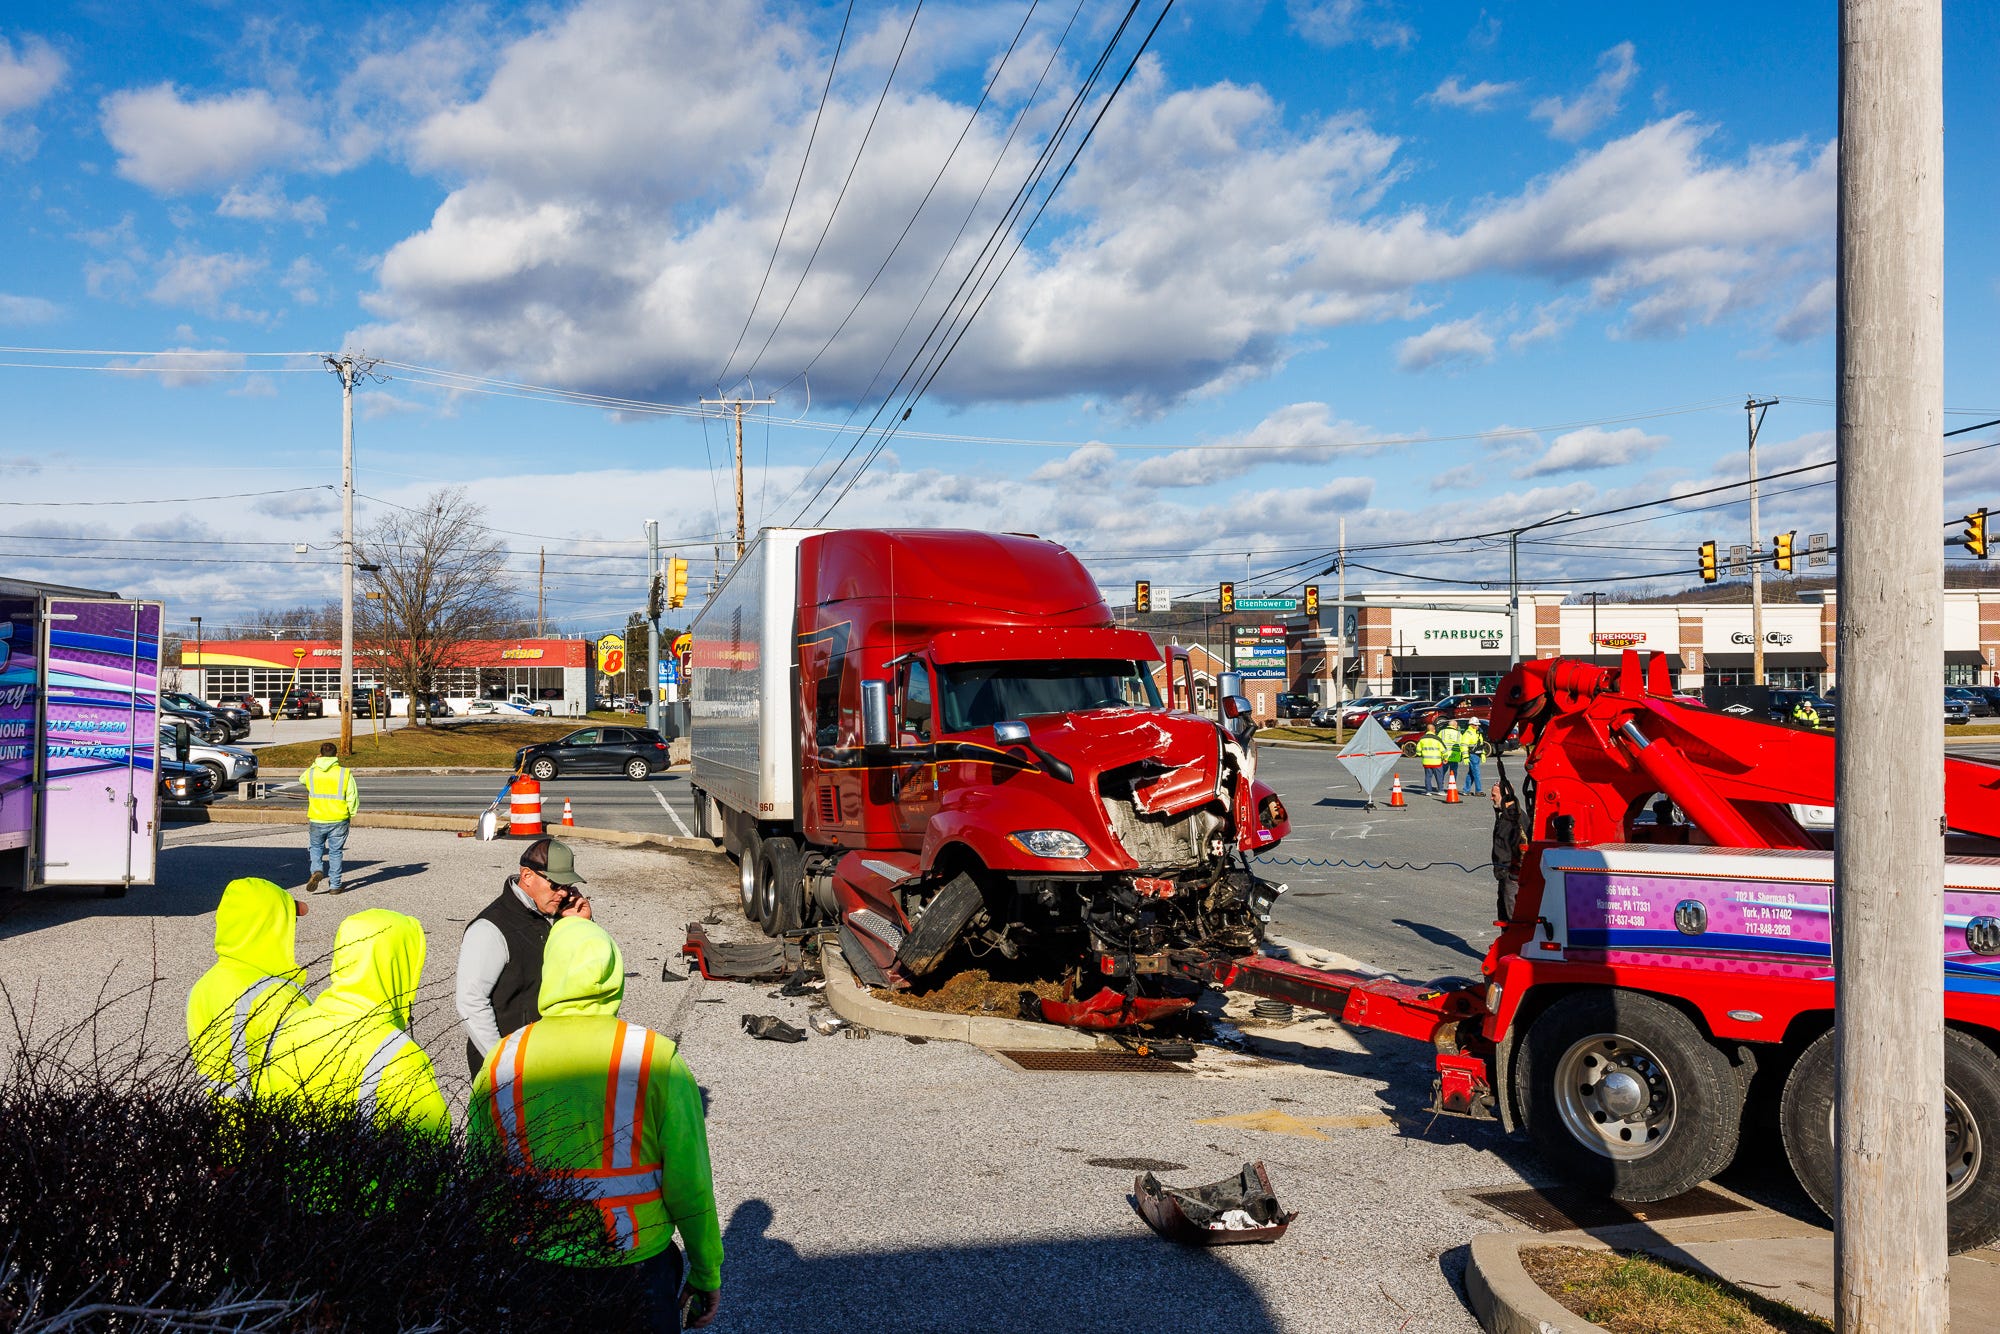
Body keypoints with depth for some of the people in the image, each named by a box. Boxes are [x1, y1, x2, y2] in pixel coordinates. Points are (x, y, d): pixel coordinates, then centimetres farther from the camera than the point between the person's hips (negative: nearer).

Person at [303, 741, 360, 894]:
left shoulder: (311, 773, -3)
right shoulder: (345, 774, -8)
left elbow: (301, 779, 22)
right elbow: (353, 798, -7)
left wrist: (316, 764, 22)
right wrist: (350, 813, 10)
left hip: (316, 820, 1)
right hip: (339, 820, -1)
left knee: (315, 847, 22)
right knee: (335, 852, 10)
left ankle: (316, 870, -3)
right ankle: (335, 886, 12)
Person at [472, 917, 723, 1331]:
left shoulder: (500, 1061, -6)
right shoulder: (658, 1059, -14)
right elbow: (689, 1183, -10)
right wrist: (706, 1277, 3)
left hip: (537, 1267, 2)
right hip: (638, 1265, -2)